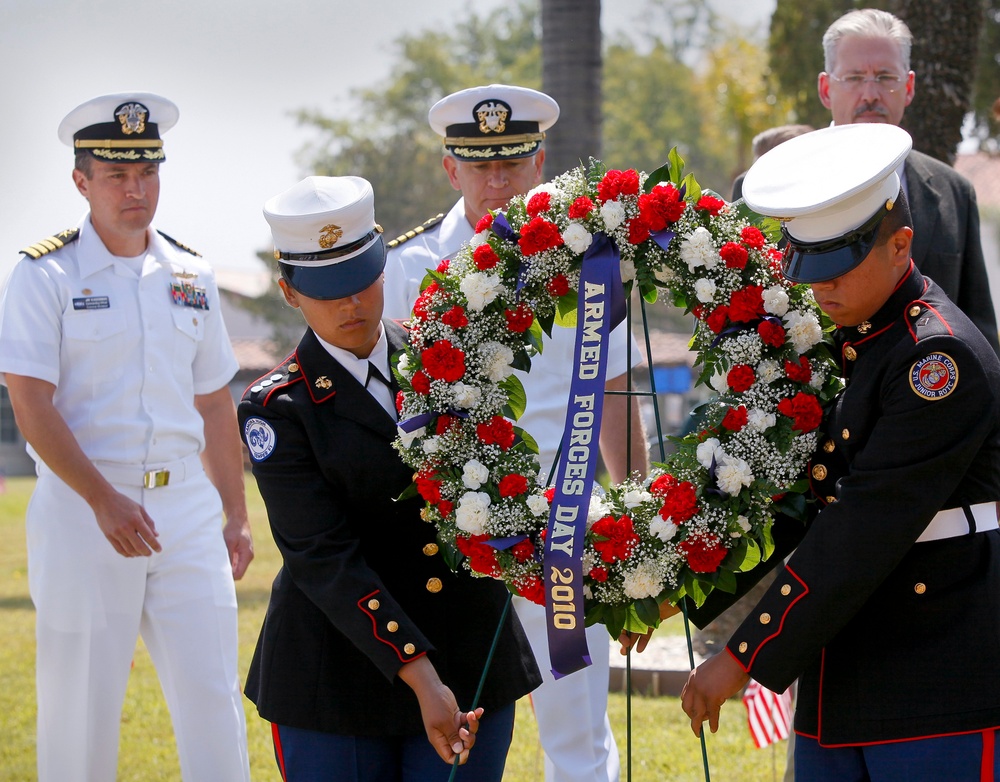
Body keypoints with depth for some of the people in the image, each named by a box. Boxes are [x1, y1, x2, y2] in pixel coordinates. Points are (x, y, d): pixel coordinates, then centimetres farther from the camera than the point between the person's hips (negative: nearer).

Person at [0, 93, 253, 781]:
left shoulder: (191, 277, 12)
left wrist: (236, 517, 15)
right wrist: (104, 501, -20)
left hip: (188, 509, 4)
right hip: (83, 510, -4)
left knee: (214, 700, -1)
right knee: (80, 709, 0)